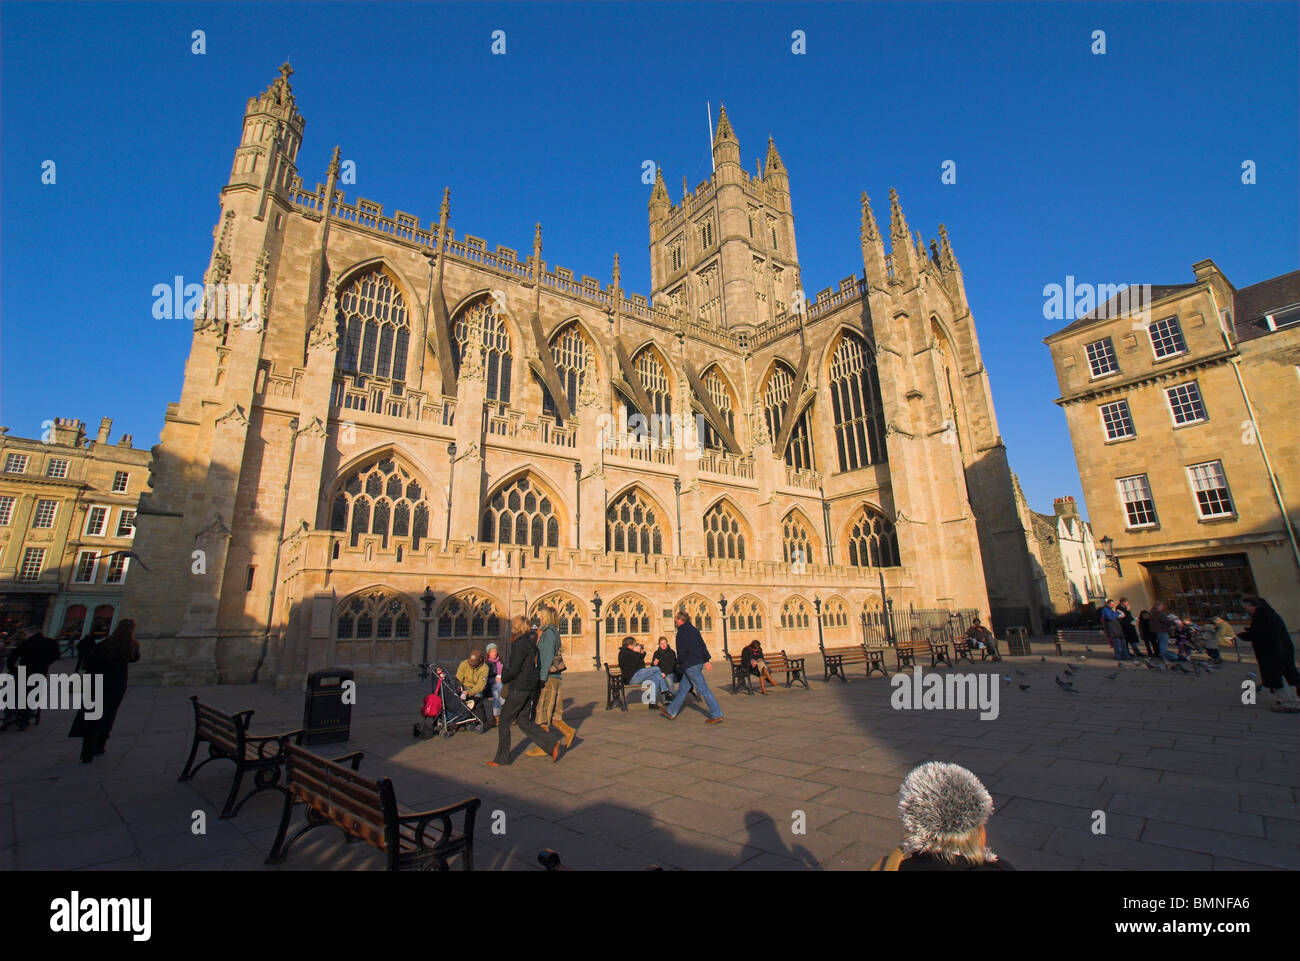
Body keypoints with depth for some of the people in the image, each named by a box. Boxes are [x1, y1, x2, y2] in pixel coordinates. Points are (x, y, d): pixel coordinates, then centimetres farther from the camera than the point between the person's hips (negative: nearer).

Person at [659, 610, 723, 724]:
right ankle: (671, 712, 25)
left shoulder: (682, 632, -14)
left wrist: (679, 661, 1)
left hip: (690, 665, -10)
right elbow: (702, 645, 16)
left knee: (704, 689, -6)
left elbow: (682, 650, -17)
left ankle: (717, 715, -2)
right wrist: (706, 660, 19)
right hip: (699, 663, 10)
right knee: (682, 688, 16)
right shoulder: (693, 629, 13)